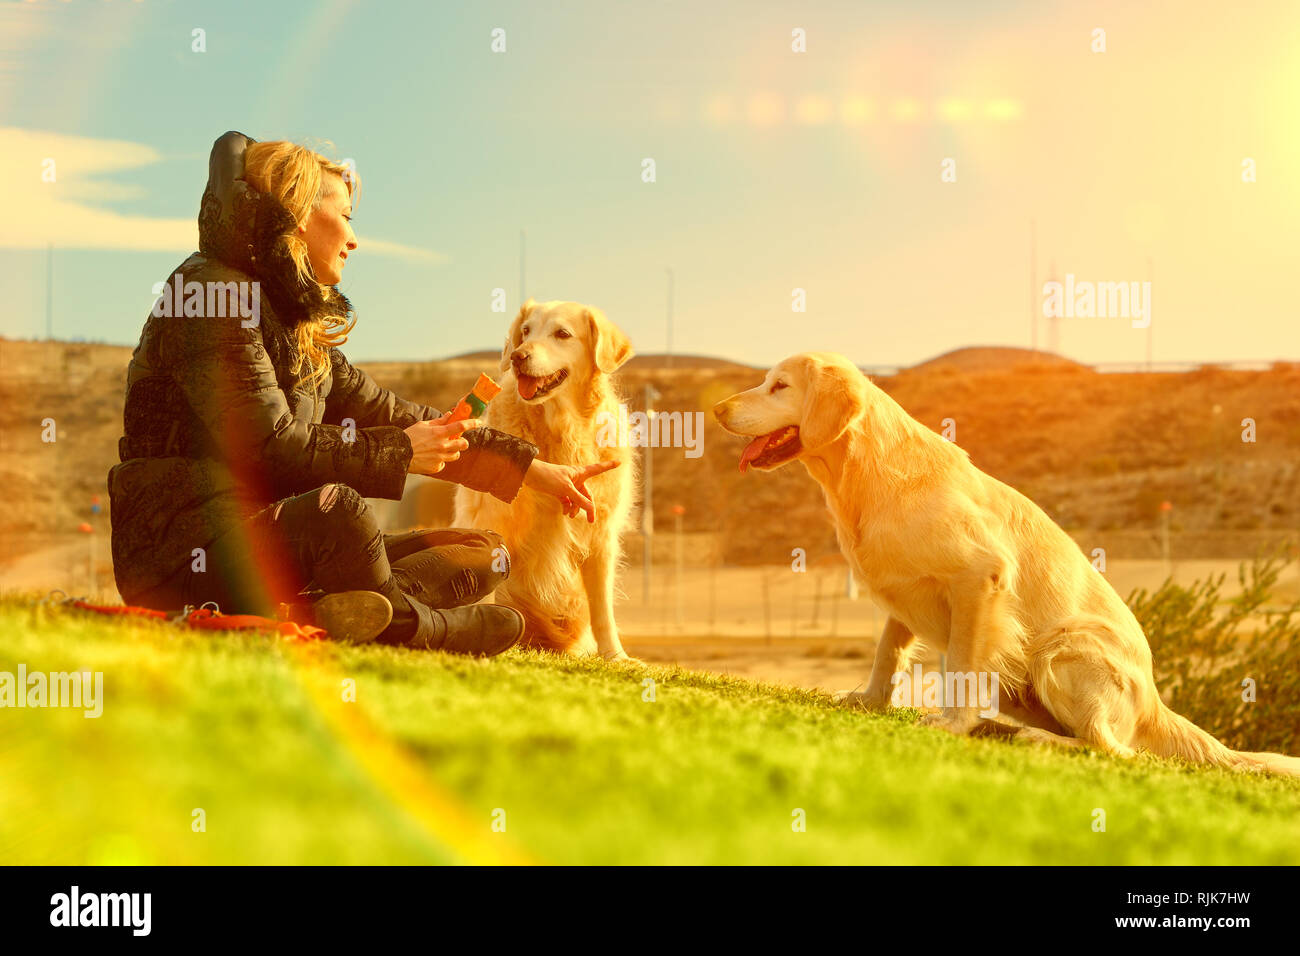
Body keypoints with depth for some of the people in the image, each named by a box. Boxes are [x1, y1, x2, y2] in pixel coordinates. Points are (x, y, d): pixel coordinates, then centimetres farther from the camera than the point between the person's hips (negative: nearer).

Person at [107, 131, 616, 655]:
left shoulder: (299, 326, 19)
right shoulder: (211, 293, -9)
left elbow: (387, 414, 20)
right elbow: (267, 445, -19)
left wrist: (533, 468, 16)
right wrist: (399, 452, -9)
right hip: (185, 557, -9)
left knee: (485, 553, 0)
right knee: (336, 509, -38)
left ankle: (322, 612, -25)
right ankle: (404, 622, -9)